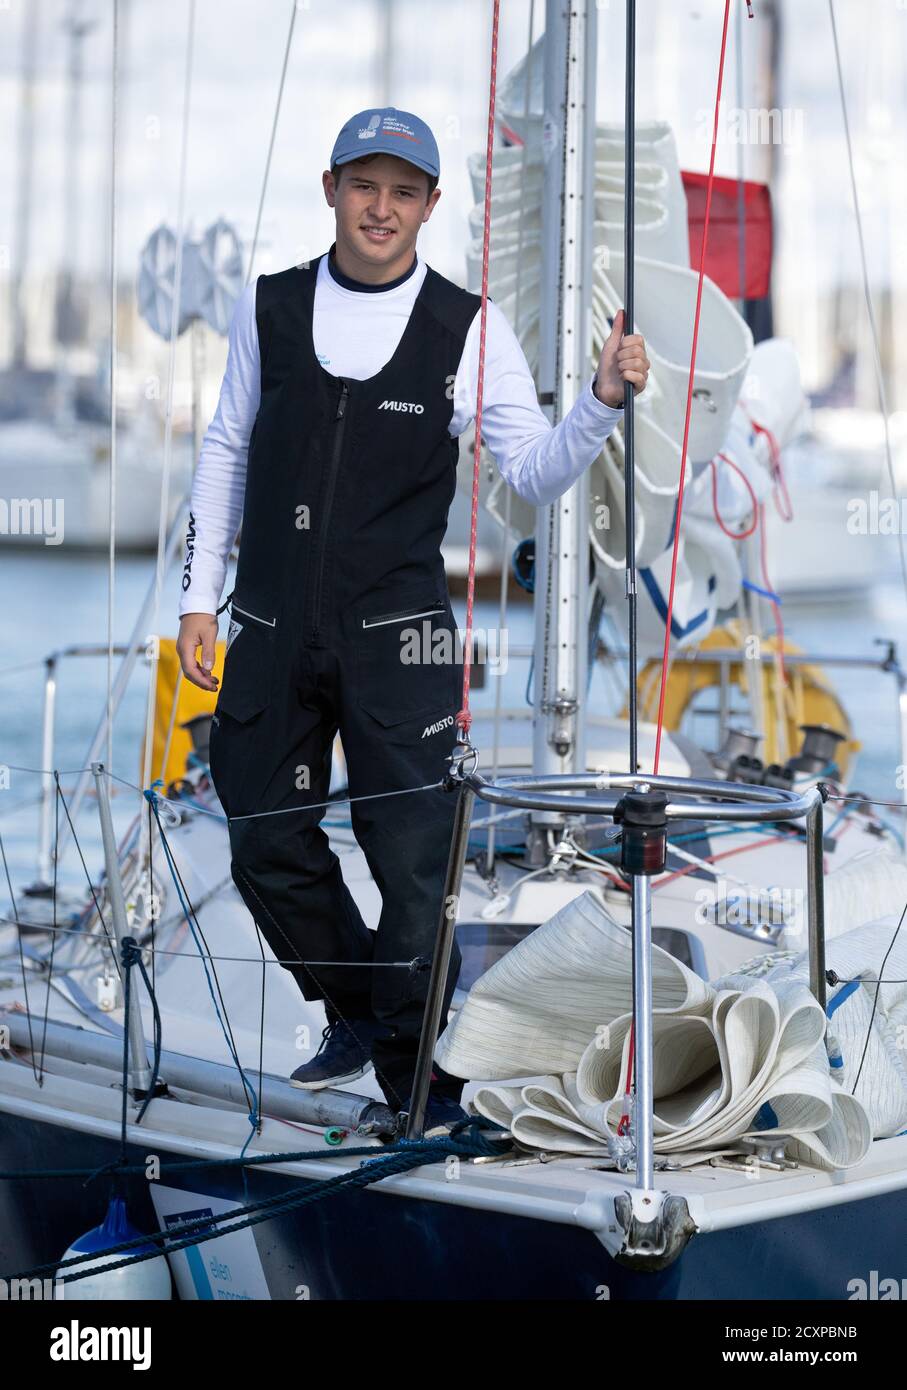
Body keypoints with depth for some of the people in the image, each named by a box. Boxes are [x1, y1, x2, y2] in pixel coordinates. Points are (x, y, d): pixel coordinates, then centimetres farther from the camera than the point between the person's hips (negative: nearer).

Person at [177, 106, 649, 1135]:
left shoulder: (467, 328, -3)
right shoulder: (267, 308, 5)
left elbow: (533, 476, -3)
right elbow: (226, 451, 13)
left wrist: (603, 400, -20)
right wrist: (199, 595, 10)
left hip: (398, 635, -3)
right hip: (271, 628, 3)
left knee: (412, 857, -5)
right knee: (267, 842, 11)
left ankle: (419, 1078, 10)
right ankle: (356, 1014, 35)